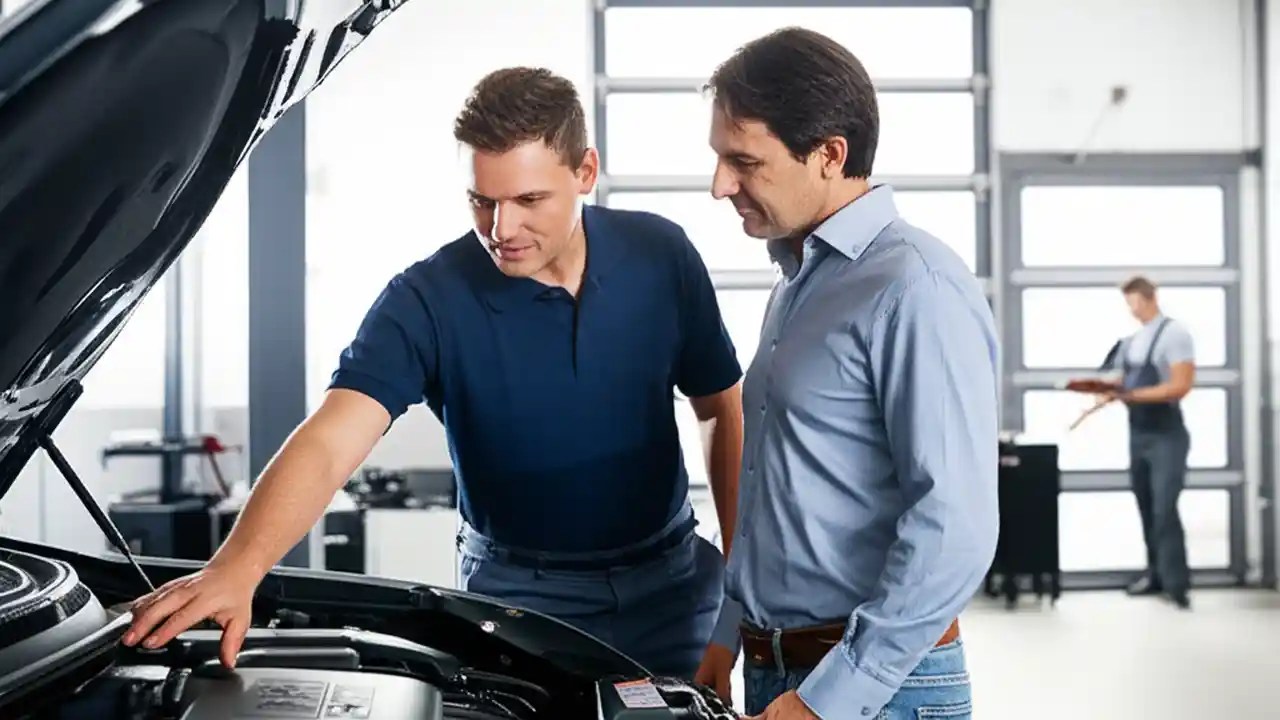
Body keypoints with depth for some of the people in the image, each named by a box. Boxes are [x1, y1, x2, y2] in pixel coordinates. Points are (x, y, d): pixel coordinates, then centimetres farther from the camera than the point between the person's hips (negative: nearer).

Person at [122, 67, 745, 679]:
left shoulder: (663, 255, -10)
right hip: (518, 589, -2)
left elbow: (725, 412, 1)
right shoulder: (428, 300, -19)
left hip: (669, 579, 3)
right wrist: (236, 568, -47)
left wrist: (743, 570, -2)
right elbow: (328, 445, -31)